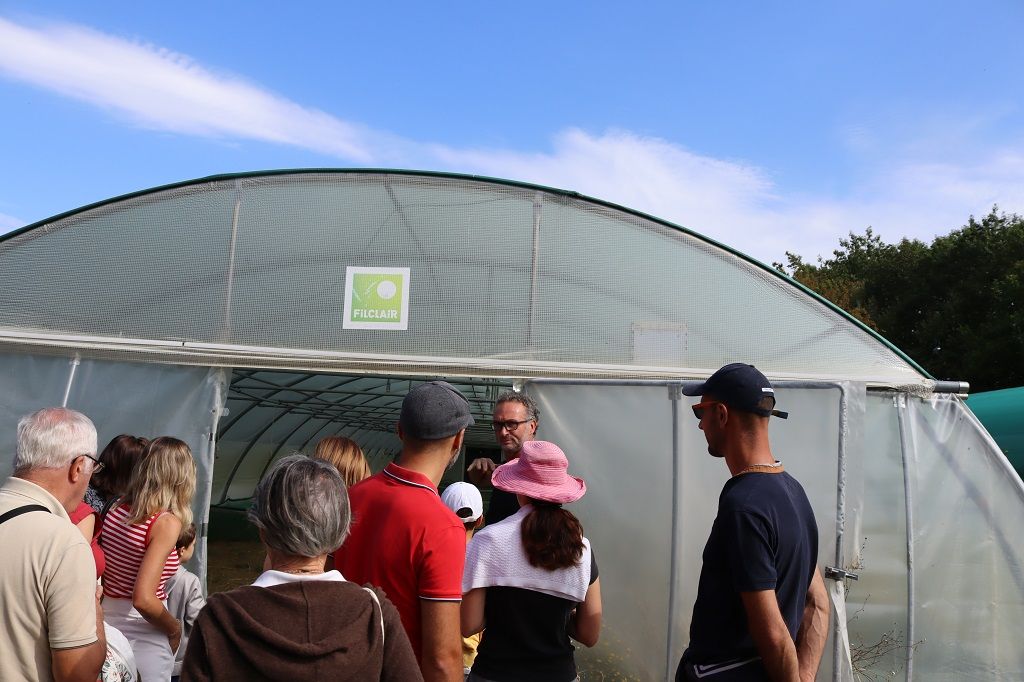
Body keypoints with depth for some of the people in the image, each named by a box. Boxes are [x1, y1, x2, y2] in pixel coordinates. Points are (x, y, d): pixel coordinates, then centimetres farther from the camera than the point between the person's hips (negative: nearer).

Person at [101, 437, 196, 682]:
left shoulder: (116, 511, 0)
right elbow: (143, 600, -25)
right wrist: (175, 629, -9)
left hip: (107, 621, 6)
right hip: (141, 634, -6)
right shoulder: (167, 522, -20)